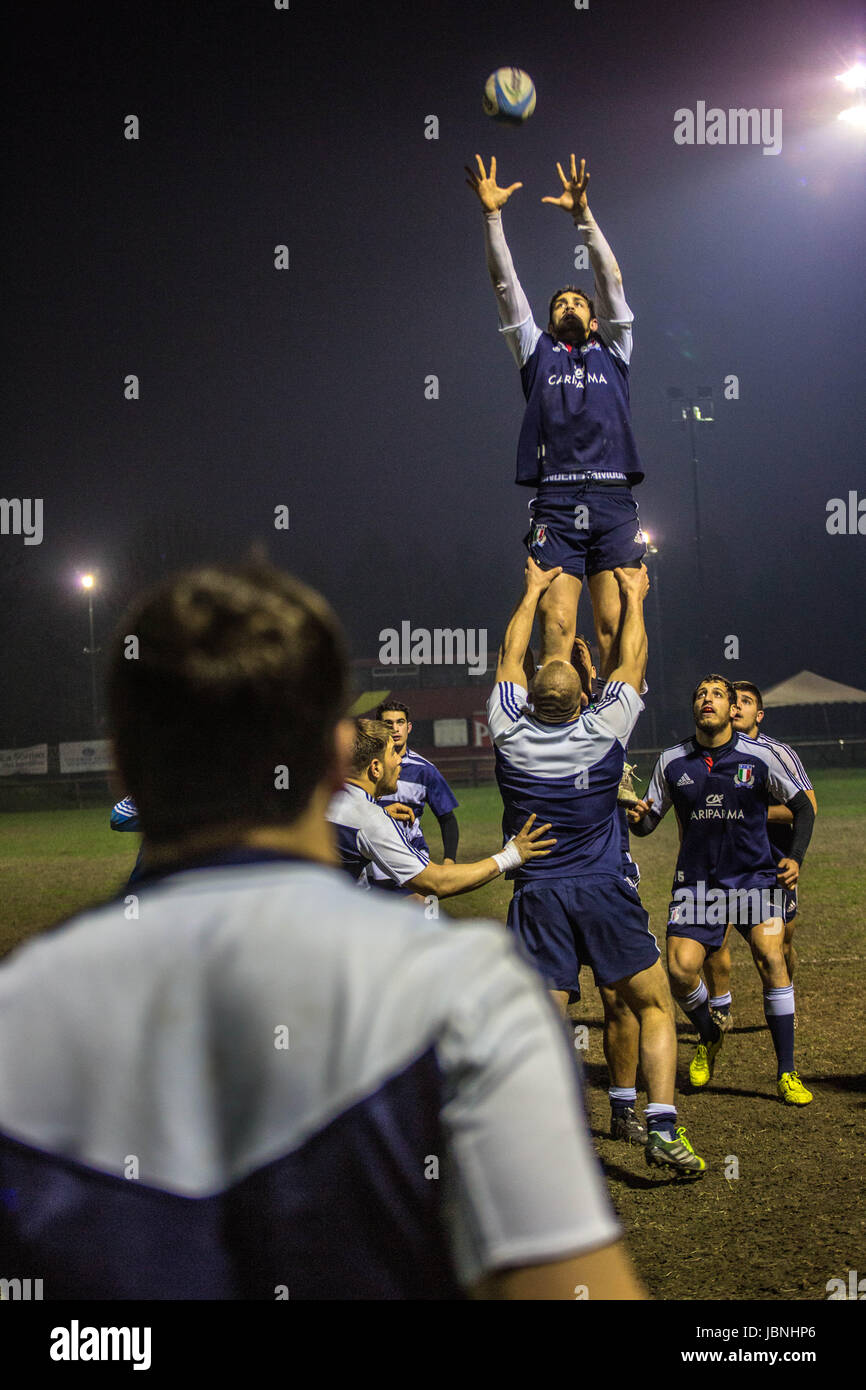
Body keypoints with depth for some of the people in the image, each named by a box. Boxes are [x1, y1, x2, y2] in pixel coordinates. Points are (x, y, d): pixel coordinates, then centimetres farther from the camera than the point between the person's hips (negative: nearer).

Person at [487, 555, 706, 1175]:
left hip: (537, 897, 1)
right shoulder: (605, 729, -6)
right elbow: (633, 661, 9)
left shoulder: (512, 733, -3)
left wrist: (533, 591, 26)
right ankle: (663, 1125, -4)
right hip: (605, 892, -1)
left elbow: (509, 656, 14)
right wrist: (634, 596, 24)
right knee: (656, 1007, 9)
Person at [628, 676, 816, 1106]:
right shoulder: (672, 762, 1)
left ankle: (786, 1073, -7)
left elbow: (802, 808, 6)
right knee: (680, 971, -10)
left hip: (755, 875, -2)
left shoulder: (759, 756, -5)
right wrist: (638, 817, -16)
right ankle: (708, 1037, 24)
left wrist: (795, 857, -7)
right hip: (696, 881, 2)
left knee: (770, 957, -19)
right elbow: (649, 821, 8)